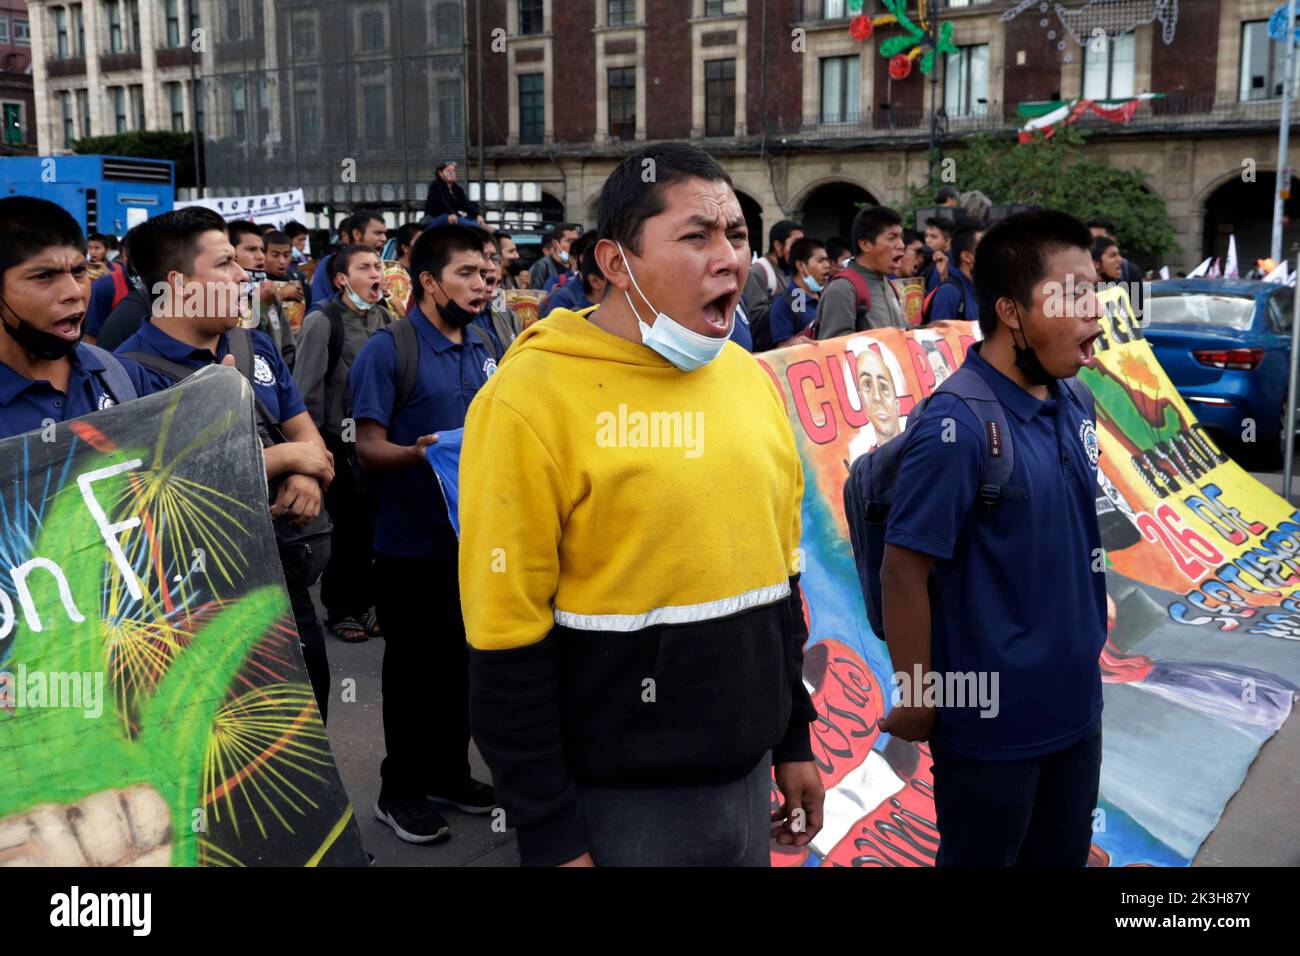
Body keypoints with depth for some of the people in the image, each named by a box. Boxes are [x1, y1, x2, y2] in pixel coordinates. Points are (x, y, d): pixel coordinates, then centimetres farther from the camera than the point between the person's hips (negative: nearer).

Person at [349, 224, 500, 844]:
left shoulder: (485, 347, 10)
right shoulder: (387, 350, -11)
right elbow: (368, 448, -15)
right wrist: (416, 454, -33)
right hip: (412, 543, -6)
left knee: (462, 660, 16)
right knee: (412, 668, 6)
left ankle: (450, 772, 33)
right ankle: (400, 790, 21)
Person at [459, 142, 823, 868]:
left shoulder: (749, 378, 4)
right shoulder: (534, 397, -17)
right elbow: (507, 632, -16)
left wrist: (794, 737, 13)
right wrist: (550, 833, -12)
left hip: (746, 778, 6)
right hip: (618, 799, -6)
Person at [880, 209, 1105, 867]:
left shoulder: (1075, 401, 1)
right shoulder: (958, 425, -23)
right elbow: (904, 573, -20)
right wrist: (918, 702, -13)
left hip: (1077, 705, 7)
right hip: (992, 722, -7)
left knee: (1062, 856, 22)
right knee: (981, 857, 15)